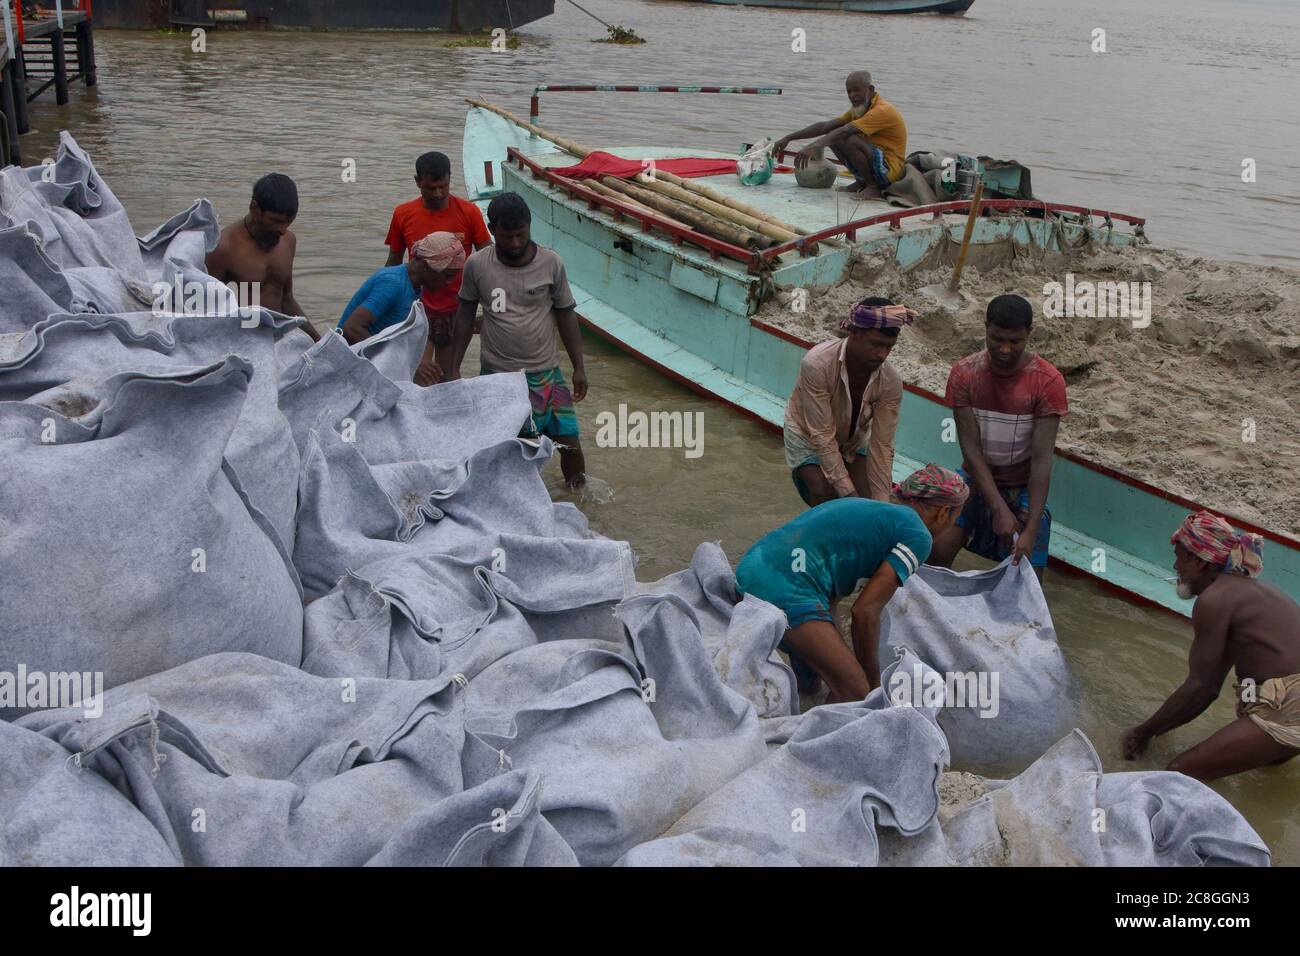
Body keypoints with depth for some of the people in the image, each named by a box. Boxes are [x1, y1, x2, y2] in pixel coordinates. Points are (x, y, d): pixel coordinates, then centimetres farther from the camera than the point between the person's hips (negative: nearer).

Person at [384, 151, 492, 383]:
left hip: (457, 308, 1)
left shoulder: (469, 212, -8)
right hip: (419, 306, 0)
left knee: (447, 372, 13)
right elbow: (393, 263, 6)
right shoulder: (403, 215, -5)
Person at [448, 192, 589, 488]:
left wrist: (579, 367, 1)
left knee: (569, 441, 2)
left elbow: (565, 316, 2)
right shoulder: (477, 265, -8)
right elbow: (465, 316, 4)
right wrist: (454, 369, 4)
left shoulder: (551, 263, -9)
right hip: (495, 374, 0)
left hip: (544, 374, 0)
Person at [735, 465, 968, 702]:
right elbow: (865, 611, -7)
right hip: (784, 591, -10)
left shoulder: (869, 508, 26)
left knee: (807, 684, 24)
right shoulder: (918, 535, 0)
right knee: (855, 693, -10)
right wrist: (873, 681, 5)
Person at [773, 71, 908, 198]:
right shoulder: (858, 108, 10)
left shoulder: (882, 110, -20)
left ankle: (873, 187, -14)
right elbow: (825, 126, 4)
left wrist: (812, 146, -44)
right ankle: (861, 182, 7)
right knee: (831, 137, 4)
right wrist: (789, 138, -4)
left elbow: (844, 132, -33)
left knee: (850, 140, -30)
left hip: (890, 169, -9)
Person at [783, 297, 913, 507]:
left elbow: (881, 445, -21)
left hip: (854, 439, 3)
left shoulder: (891, 383, -27)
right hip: (808, 436, -3)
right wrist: (847, 492, -34)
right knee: (825, 495, -22)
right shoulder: (816, 364, -37)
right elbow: (822, 436, -34)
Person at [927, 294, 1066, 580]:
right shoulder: (964, 374, -12)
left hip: (1023, 489, -1)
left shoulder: (1048, 381, -18)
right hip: (975, 480, 1)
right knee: (936, 552, -18)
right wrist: (998, 509, -26)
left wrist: (1031, 530, -29)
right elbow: (971, 448, -16)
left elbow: (1041, 459, -21)